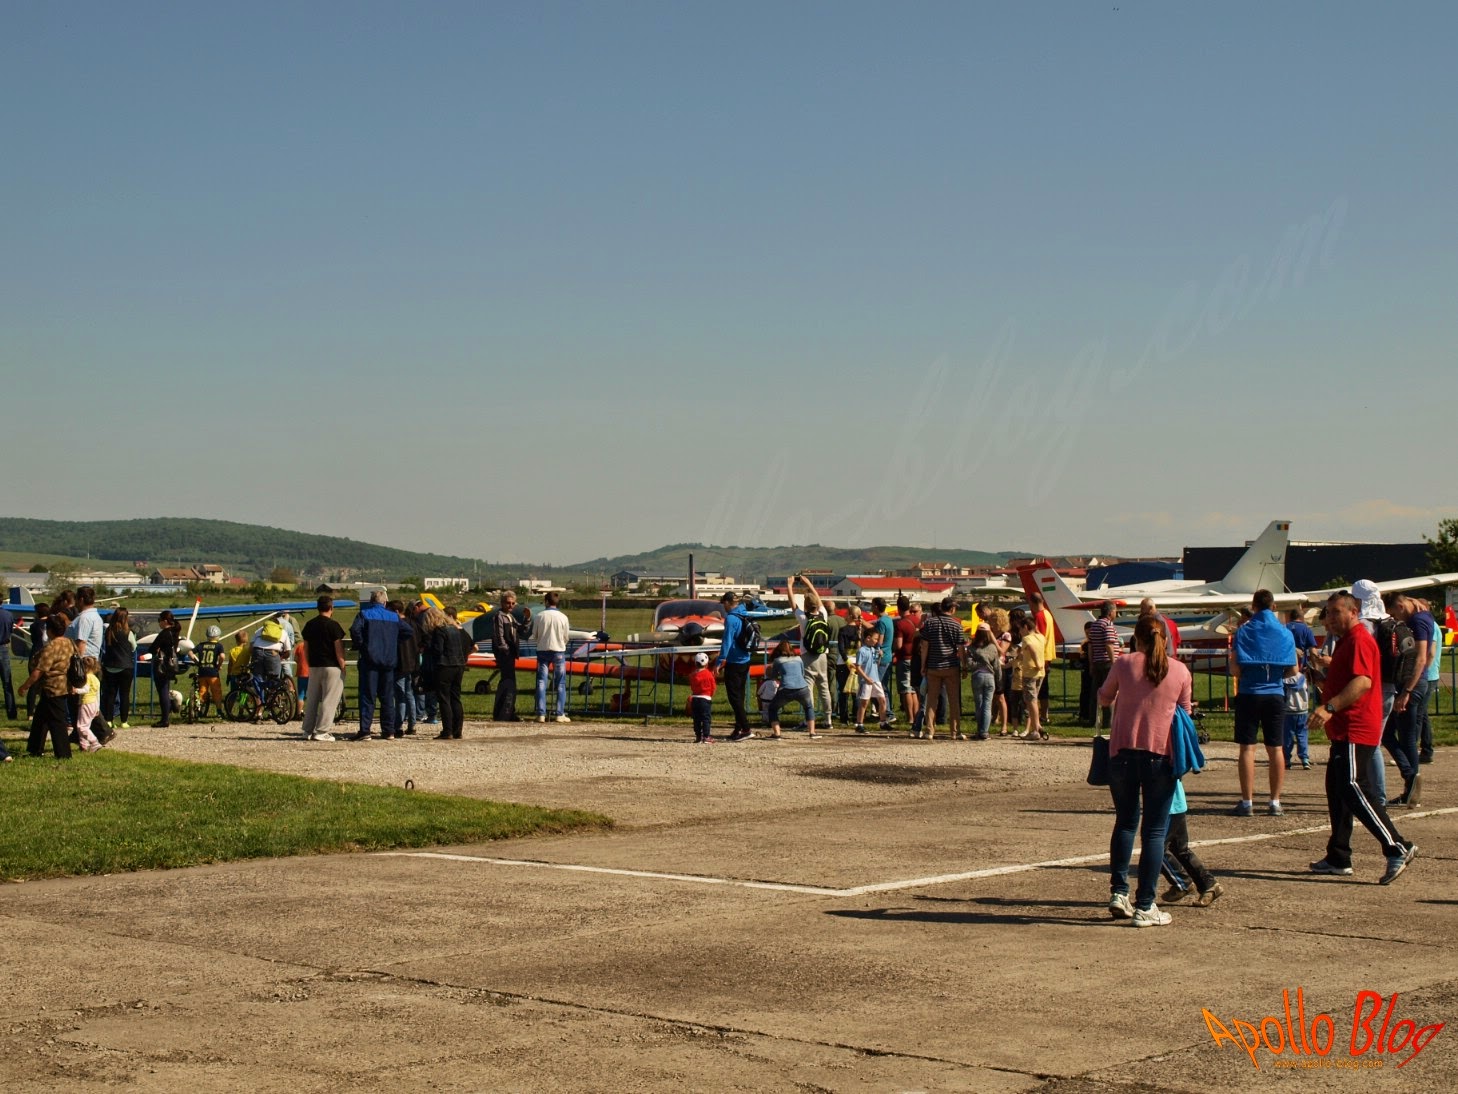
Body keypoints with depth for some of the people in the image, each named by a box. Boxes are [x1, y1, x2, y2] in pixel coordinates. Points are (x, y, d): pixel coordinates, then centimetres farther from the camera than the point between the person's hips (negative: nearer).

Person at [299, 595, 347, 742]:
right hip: (331, 667, -6)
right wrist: (343, 667, -5)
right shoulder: (333, 625, -10)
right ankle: (322, 731, -8)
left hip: (314, 667, 6)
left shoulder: (309, 625, 9)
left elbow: (305, 647, 14)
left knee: (311, 699, 12)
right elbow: (338, 648, -12)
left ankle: (308, 731, 13)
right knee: (329, 700, -4)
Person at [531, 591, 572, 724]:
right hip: (558, 651, -1)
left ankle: (541, 714, -1)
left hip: (542, 651, 1)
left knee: (541, 683, 4)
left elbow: (534, 636, 1)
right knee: (560, 683, 7)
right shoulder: (562, 617, -6)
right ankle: (560, 714, 3)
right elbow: (566, 637, 1)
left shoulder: (539, 616, -5)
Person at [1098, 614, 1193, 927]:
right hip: (1161, 754, -1)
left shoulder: (1124, 664, 2)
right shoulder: (1181, 672, 2)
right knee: (1154, 831, 3)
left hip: (1123, 752, 1)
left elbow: (1103, 698, 17)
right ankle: (1144, 907, 1)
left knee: (1125, 822, 18)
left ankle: (1119, 892, 11)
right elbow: (1185, 714, 14)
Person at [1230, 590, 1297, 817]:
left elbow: (1235, 666, -7)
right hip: (1275, 695, 2)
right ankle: (1275, 802, 8)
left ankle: (1247, 802, -3)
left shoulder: (1244, 631, -3)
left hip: (1249, 694, -2)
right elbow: (1293, 670, 2)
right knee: (1275, 749, 7)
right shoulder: (1285, 633, 3)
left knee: (1247, 748, -1)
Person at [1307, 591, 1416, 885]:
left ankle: (1398, 847, -16)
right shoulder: (1345, 641, 22)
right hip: (1344, 732, 11)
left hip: (1356, 731, -11)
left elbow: (1362, 682, -28)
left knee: (1354, 790, -16)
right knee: (1337, 792, 13)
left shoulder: (1359, 640, -13)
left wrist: (1330, 707, -37)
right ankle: (1338, 858, 18)